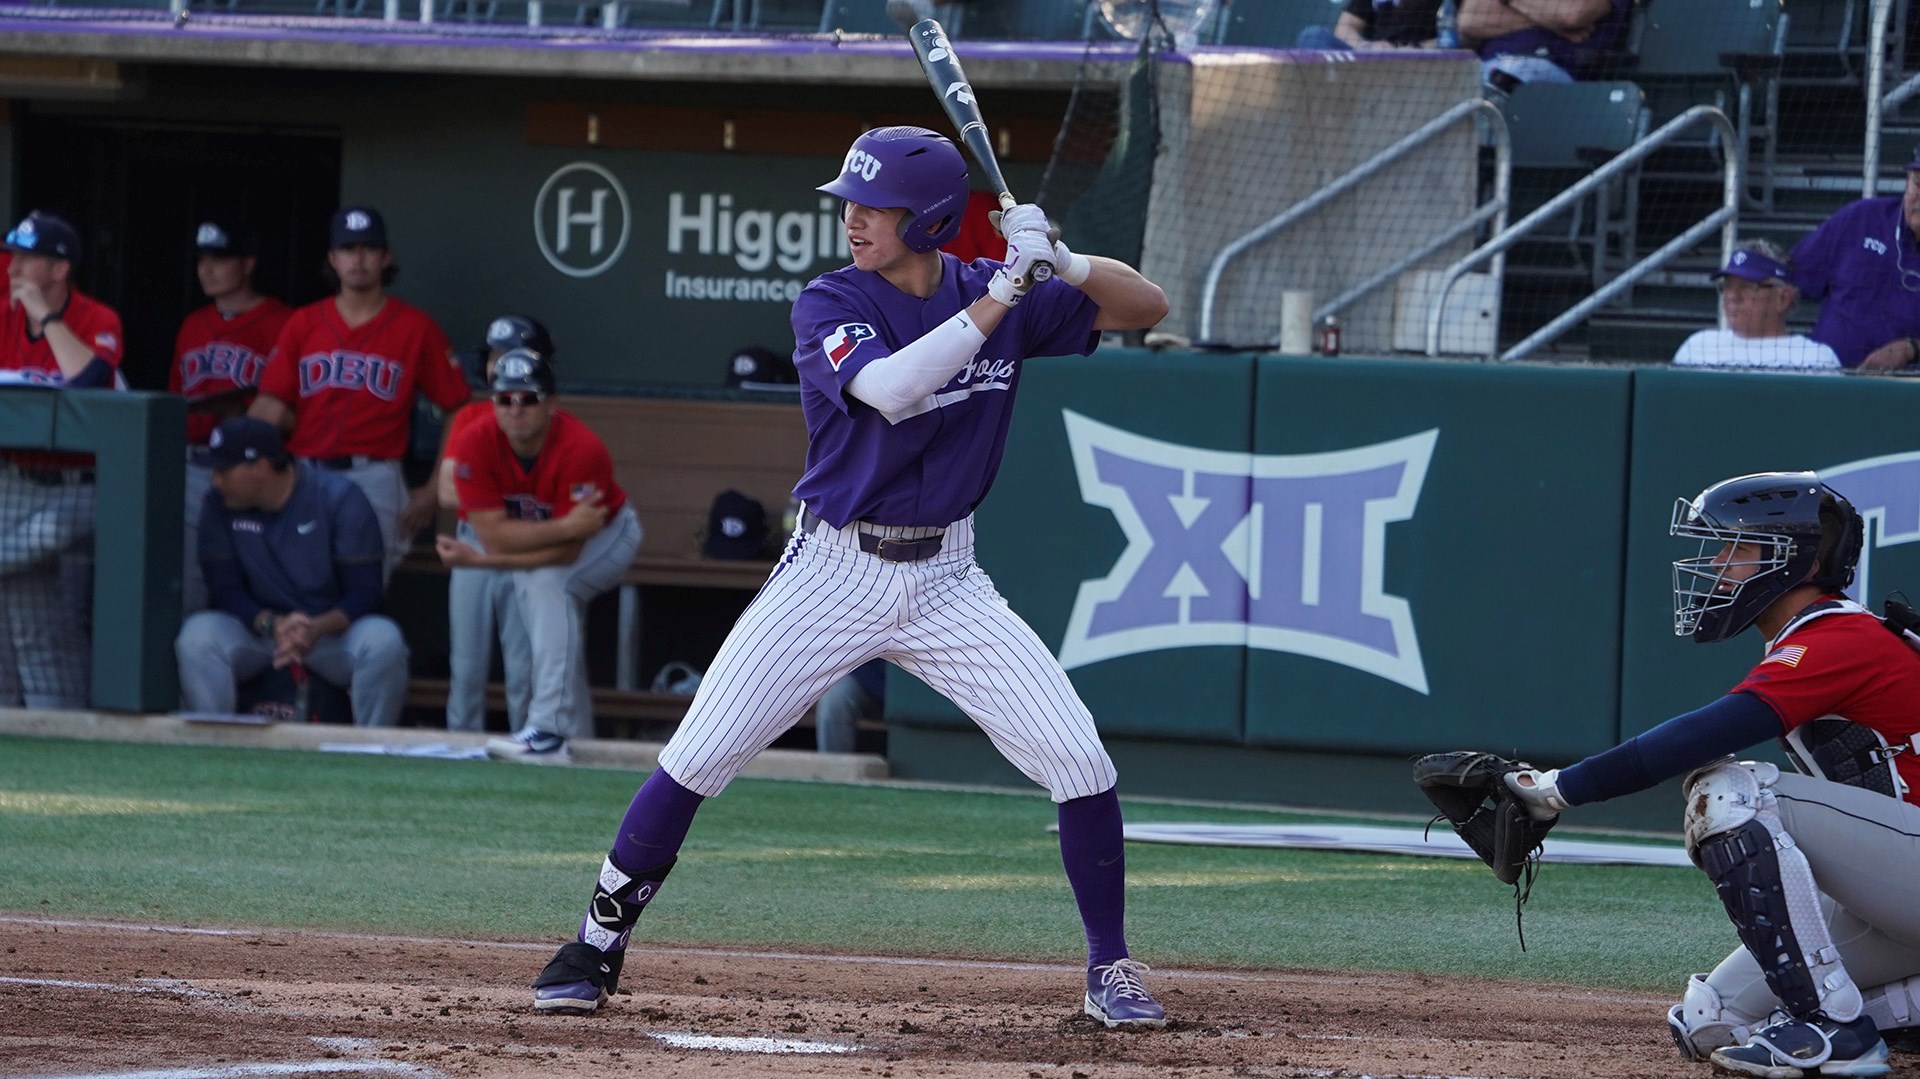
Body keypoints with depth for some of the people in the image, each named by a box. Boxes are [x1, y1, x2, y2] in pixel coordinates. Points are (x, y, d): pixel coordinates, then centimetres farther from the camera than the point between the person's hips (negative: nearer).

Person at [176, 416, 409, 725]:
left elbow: (366, 591, -13)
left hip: (331, 627, -2)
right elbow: (225, 589, -6)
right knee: (197, 634, -29)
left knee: (383, 641, -34)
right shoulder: (219, 506, -4)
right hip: (259, 627, 2)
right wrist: (271, 625, -26)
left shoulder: (340, 499, -12)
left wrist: (317, 629, -32)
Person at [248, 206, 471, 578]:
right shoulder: (304, 324, 10)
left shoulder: (414, 327, 3)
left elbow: (457, 411, 4)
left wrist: (434, 491, -2)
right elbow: (270, 408, 4)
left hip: (374, 482, -2)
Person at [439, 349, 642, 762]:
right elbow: (494, 536, -32)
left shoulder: (581, 450, -37)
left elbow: (566, 553, -35)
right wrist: (565, 527, -43)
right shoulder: (474, 445, -27)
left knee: (547, 580, -29)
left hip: (609, 533, -6)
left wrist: (481, 560, -37)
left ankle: (550, 732, -35)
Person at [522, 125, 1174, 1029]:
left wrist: (1063, 262, -17)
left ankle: (1110, 970, 7)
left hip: (946, 581, 2)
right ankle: (596, 948, 9)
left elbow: (1147, 309, 2)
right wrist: (1001, 295, -31)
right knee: (695, 759, -7)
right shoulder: (829, 305, -11)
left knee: (1078, 760, -9)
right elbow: (889, 387, -31)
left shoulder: (998, 295, -1)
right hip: (833, 573, -2)